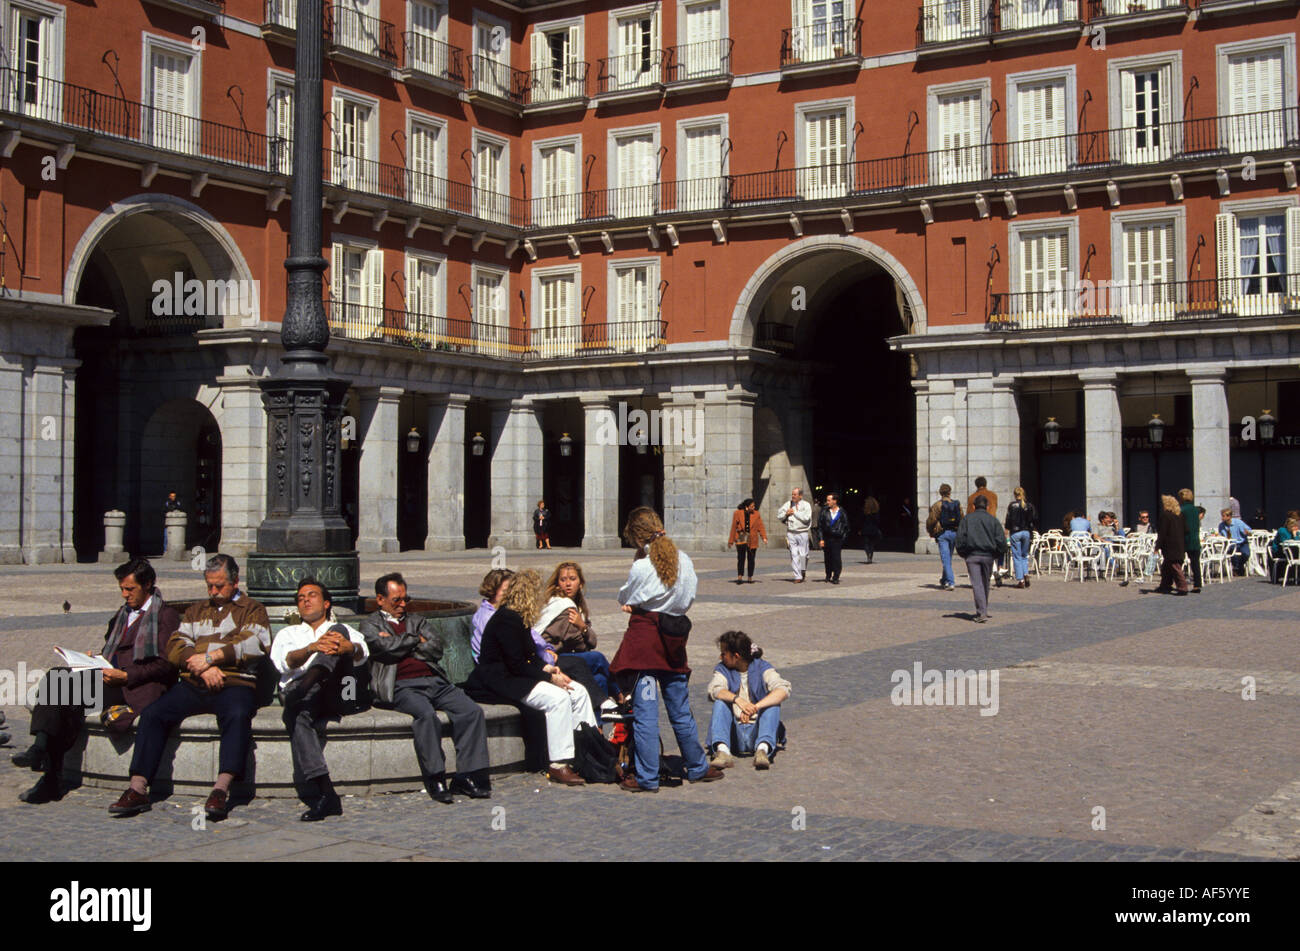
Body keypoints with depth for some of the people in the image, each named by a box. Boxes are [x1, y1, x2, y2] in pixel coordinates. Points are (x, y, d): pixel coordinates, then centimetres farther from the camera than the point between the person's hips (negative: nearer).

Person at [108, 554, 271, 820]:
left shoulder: (252, 610, 16)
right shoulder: (196, 611, 28)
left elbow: (255, 644, -4)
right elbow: (175, 647, 13)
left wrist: (210, 657, -9)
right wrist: (200, 666, -6)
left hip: (234, 684, -4)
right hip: (193, 685, 4)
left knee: (238, 715, -37)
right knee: (152, 713, -20)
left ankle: (222, 789, -45)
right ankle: (138, 788, -23)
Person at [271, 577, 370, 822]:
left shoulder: (344, 631, 30)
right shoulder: (289, 633, 31)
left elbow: (361, 654, 4)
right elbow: (284, 661, 5)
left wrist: (348, 647, -24)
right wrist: (313, 648, -18)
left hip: (333, 693, 0)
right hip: (297, 691, 0)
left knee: (338, 631, -20)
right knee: (297, 715, -38)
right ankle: (324, 794, -48)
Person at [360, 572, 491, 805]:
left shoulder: (417, 620, 29)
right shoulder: (370, 623, 16)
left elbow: (437, 648, 11)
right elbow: (386, 647, -5)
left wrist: (401, 645, 6)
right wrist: (416, 640, 9)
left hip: (435, 681, 5)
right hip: (402, 686, -5)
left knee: (472, 711, -20)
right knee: (426, 714, -37)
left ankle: (466, 776, -20)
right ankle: (435, 780, -29)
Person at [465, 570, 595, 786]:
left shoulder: (519, 618, 13)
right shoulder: (506, 620, -17)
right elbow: (516, 665, -20)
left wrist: (546, 667, 1)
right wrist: (549, 677, -16)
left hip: (516, 677, 10)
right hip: (497, 681, -10)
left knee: (579, 693, -2)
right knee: (558, 698, -29)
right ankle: (558, 766, -27)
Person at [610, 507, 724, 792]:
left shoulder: (641, 567, -15)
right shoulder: (684, 561, 2)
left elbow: (625, 598, 1)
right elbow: (689, 599, 10)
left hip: (644, 635, -6)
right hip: (674, 639, 6)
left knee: (644, 711, 0)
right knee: (681, 710, 18)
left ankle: (647, 777, 3)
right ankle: (697, 767, 28)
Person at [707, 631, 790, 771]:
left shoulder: (762, 668, 3)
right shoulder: (722, 669, 9)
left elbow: (783, 690, -16)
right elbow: (715, 689, -15)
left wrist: (755, 707, -30)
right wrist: (737, 699, -35)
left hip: (756, 732, -1)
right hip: (734, 735, 1)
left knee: (774, 703, -22)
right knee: (720, 702, -20)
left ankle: (762, 749, -42)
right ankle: (722, 751, -41)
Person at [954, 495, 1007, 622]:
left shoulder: (967, 519, 4)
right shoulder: (993, 520, 5)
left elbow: (959, 539, -2)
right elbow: (1001, 541, 1)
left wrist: (963, 554, 10)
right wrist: (997, 555, 14)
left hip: (972, 555, -1)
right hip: (988, 556, 2)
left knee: (977, 584, -7)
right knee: (985, 583, 16)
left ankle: (982, 613, -18)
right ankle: (983, 610, 27)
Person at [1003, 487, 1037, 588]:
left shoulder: (1012, 505, -7)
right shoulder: (1029, 506, 2)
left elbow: (1008, 520, -5)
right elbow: (1035, 520, 4)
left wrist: (1006, 530, 7)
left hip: (1015, 532, -3)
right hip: (1027, 532, 3)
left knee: (1017, 556, 2)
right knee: (1025, 555, 18)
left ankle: (1020, 579, -3)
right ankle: (1026, 573, -2)